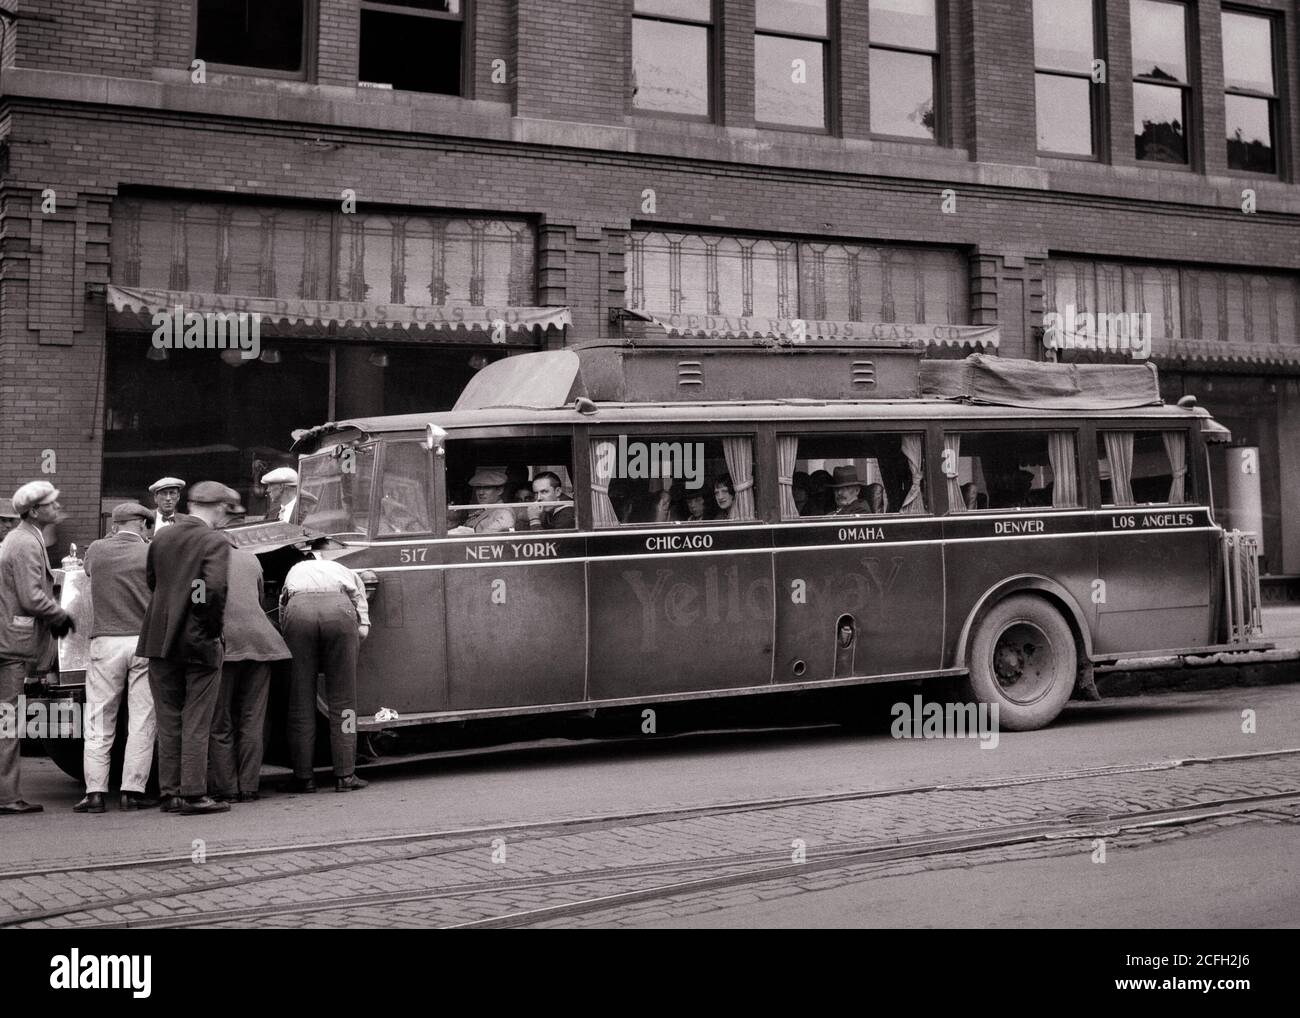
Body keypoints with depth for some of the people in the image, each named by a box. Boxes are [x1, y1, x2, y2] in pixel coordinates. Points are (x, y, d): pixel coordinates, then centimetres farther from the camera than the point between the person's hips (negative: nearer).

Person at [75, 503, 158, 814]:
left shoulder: (95, 550, 5)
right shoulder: (152, 554, -2)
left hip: (105, 641, 2)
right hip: (145, 642, -1)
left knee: (98, 724, 7)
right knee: (142, 723, 4)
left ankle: (95, 792, 4)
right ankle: (133, 791, 4)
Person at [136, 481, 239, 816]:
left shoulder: (161, 538, 8)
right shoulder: (216, 542, -11)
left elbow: (150, 582, 11)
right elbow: (214, 588, -22)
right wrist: (214, 626, -11)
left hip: (160, 641, 5)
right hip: (199, 643, -5)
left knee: (168, 722, 13)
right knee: (196, 724, 2)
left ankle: (170, 792, 17)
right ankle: (194, 795, 4)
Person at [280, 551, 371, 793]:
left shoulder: (295, 571, 40)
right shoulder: (349, 575, 37)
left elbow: (283, 618, 25)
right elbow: (363, 629, 21)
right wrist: (342, 658, 29)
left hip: (299, 608, 0)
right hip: (339, 609, 0)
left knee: (301, 700, 8)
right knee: (342, 699, 7)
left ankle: (303, 777, 10)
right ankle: (345, 775, 6)